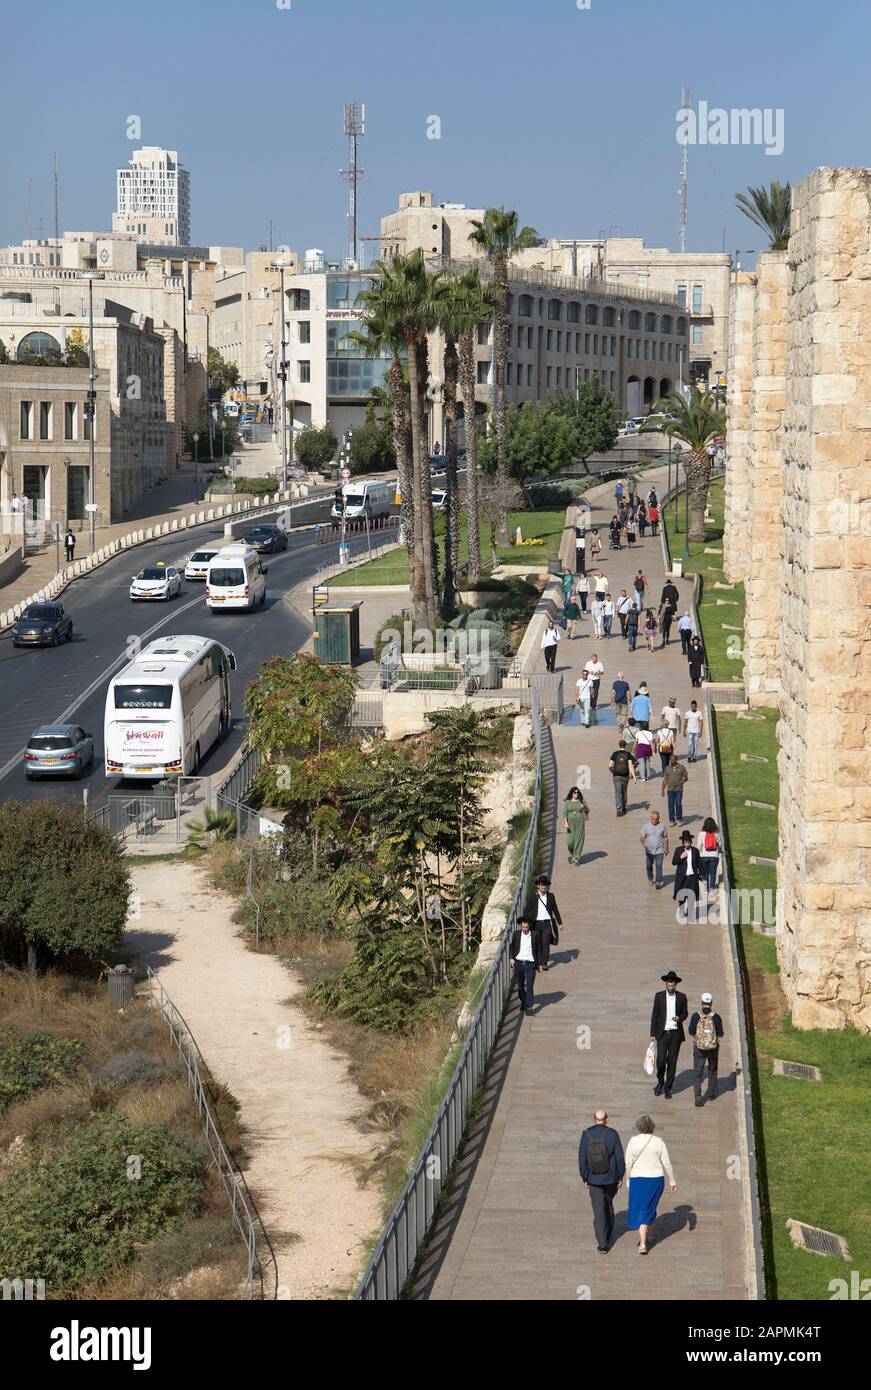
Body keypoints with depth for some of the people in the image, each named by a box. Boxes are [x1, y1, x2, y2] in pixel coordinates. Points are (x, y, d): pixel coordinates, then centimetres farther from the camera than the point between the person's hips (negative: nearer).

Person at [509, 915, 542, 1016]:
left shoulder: (534, 935, 0)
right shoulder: (516, 934, 2)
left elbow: (537, 950, 10)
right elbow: (511, 946, 13)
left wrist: (539, 964, 11)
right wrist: (511, 958, -1)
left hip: (530, 963, -2)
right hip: (518, 962, 2)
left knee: (530, 986, -11)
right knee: (520, 986, 9)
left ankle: (529, 1006, -13)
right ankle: (523, 1003, 27)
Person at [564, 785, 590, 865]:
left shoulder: (581, 801, 5)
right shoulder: (567, 802, 2)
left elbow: (587, 811, 13)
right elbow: (564, 813, -4)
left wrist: (585, 807, -10)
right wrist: (565, 823, -16)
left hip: (580, 823, 1)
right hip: (570, 823, -1)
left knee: (579, 840, -6)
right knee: (570, 841, -6)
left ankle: (577, 858, -2)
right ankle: (571, 853, 24)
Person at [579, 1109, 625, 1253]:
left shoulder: (586, 1135, -7)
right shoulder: (612, 1134, -9)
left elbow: (582, 1158, -6)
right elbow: (620, 1157, -8)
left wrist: (584, 1178, 4)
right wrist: (620, 1177, 3)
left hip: (594, 1179, -1)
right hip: (611, 1178, 1)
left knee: (599, 1210, 2)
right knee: (608, 1204, 23)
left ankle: (602, 1243, -4)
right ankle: (608, 1235, 36)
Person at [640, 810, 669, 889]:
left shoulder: (662, 826, -3)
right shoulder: (646, 826, -6)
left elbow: (665, 838, 7)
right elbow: (642, 837, -12)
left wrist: (666, 849, 11)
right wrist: (644, 843, -33)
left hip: (659, 851, -1)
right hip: (649, 851, 1)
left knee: (659, 867, -8)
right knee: (649, 866, 15)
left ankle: (658, 882, -4)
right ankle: (650, 879, 38)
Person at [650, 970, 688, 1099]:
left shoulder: (681, 997, 1)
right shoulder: (659, 996, -1)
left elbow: (685, 1014, 10)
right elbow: (655, 1015, 2)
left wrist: (679, 1018, -15)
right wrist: (652, 1034, -1)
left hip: (676, 1034, 1)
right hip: (662, 1033, -1)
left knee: (672, 1062, 2)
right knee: (661, 1060, -9)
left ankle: (668, 1088, 14)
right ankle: (660, 1081, 19)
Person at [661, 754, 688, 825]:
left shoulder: (681, 767, 1)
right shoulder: (667, 768, 7)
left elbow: (686, 778, 4)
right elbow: (665, 780, 10)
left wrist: (682, 781, -18)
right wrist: (663, 790, 6)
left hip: (679, 790, -2)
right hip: (670, 790, 2)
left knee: (678, 804, -7)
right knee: (671, 805, 0)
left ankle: (679, 819, 6)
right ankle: (671, 820, 8)